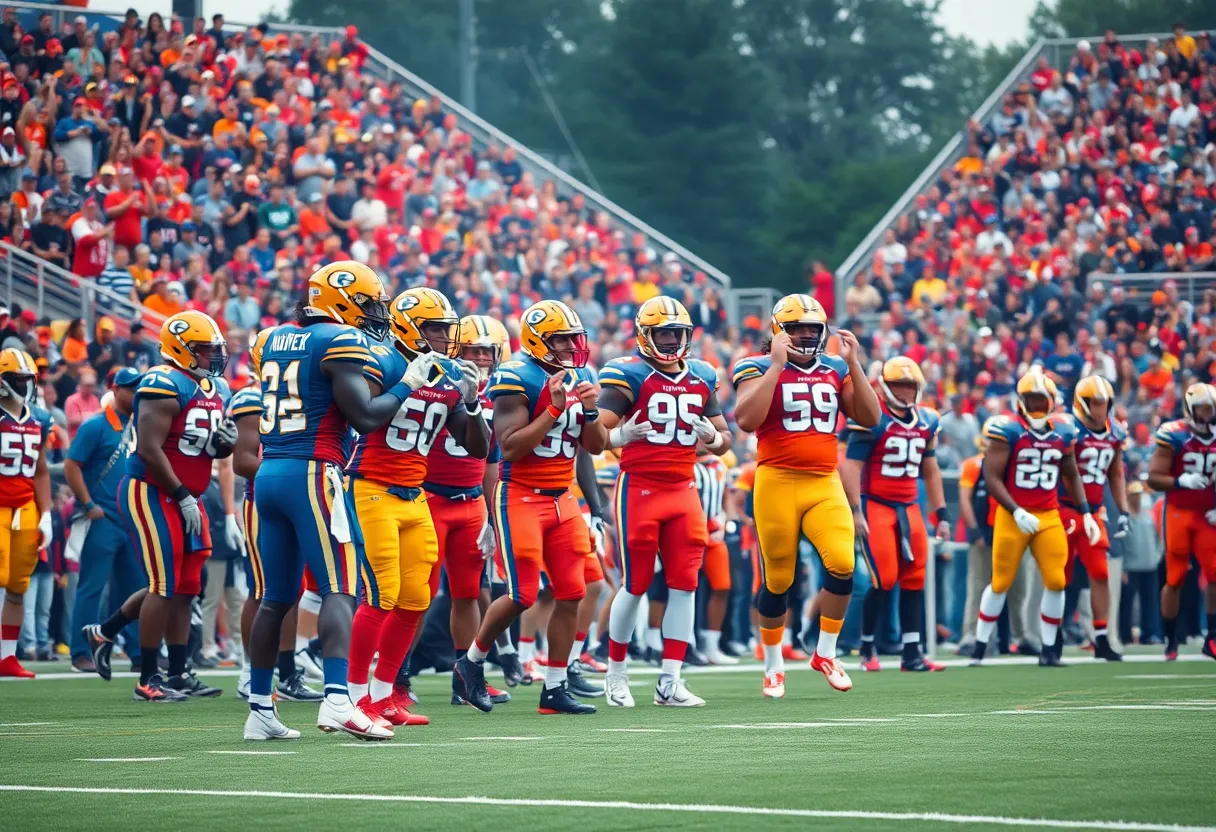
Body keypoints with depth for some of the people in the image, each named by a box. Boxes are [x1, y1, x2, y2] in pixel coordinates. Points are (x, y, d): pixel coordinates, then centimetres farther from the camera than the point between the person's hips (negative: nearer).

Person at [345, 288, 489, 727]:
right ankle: (356, 695, -2)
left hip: (413, 497, 7)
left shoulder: (452, 377, 9)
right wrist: (408, 383, -29)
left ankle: (382, 694, 17)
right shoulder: (382, 362, -11)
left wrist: (472, 402, -6)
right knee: (382, 596, -11)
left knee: (415, 600, 6)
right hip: (371, 490, -7)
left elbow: (479, 449, 11)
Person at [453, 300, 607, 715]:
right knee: (523, 595, -9)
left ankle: (555, 688, 7)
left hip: (562, 499, 7)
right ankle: (473, 660, 16)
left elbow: (596, 446, 10)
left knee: (571, 593, 1)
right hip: (521, 497, -7)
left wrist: (590, 409, -9)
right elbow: (510, 447, -20)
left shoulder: (578, 377, 9)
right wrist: (554, 408, -24)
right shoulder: (517, 379, -14)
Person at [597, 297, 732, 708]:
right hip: (639, 488, -5)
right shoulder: (628, 374, -7)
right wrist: (620, 435, -35)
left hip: (682, 489, 5)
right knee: (635, 585, -1)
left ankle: (670, 681, 2)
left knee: (684, 584, -1)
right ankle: (616, 675, 14)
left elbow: (724, 438, 17)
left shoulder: (701, 377, 10)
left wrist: (713, 438, -7)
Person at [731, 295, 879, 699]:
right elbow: (746, 419, -19)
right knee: (777, 580, 4)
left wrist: (854, 364, -3)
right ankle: (773, 666, 24)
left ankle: (825, 653, 3)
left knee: (842, 563, -16)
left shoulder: (835, 369, 11)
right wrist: (777, 365, -19)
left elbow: (869, 418, 4)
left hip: (825, 484, 3)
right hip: (777, 482, -3)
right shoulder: (760, 368, -3)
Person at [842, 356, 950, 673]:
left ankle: (912, 653, 5)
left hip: (909, 509, 6)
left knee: (914, 580, 2)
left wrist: (941, 513, 16)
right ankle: (867, 648, 6)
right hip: (876, 505, -6)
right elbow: (852, 466, -12)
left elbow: (930, 470, 19)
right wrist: (855, 511, -19)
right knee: (884, 580, -11)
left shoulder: (926, 421, 10)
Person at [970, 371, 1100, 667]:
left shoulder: (1063, 432, 6)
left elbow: (1072, 477, 19)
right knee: (1001, 583, 2)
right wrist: (1017, 512, -21)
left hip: (1049, 517, 4)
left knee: (1056, 581, -4)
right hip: (1013, 515, -4)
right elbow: (992, 478, -13)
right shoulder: (1008, 430, -10)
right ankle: (980, 647, 14)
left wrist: (1086, 513, 10)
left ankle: (1048, 650, 7)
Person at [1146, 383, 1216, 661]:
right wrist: (1181, 482, -27)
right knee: (1175, 578, 1)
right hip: (1179, 513, -4)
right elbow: (1154, 478, -11)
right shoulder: (1174, 436, -9)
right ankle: (1170, 641, 12)